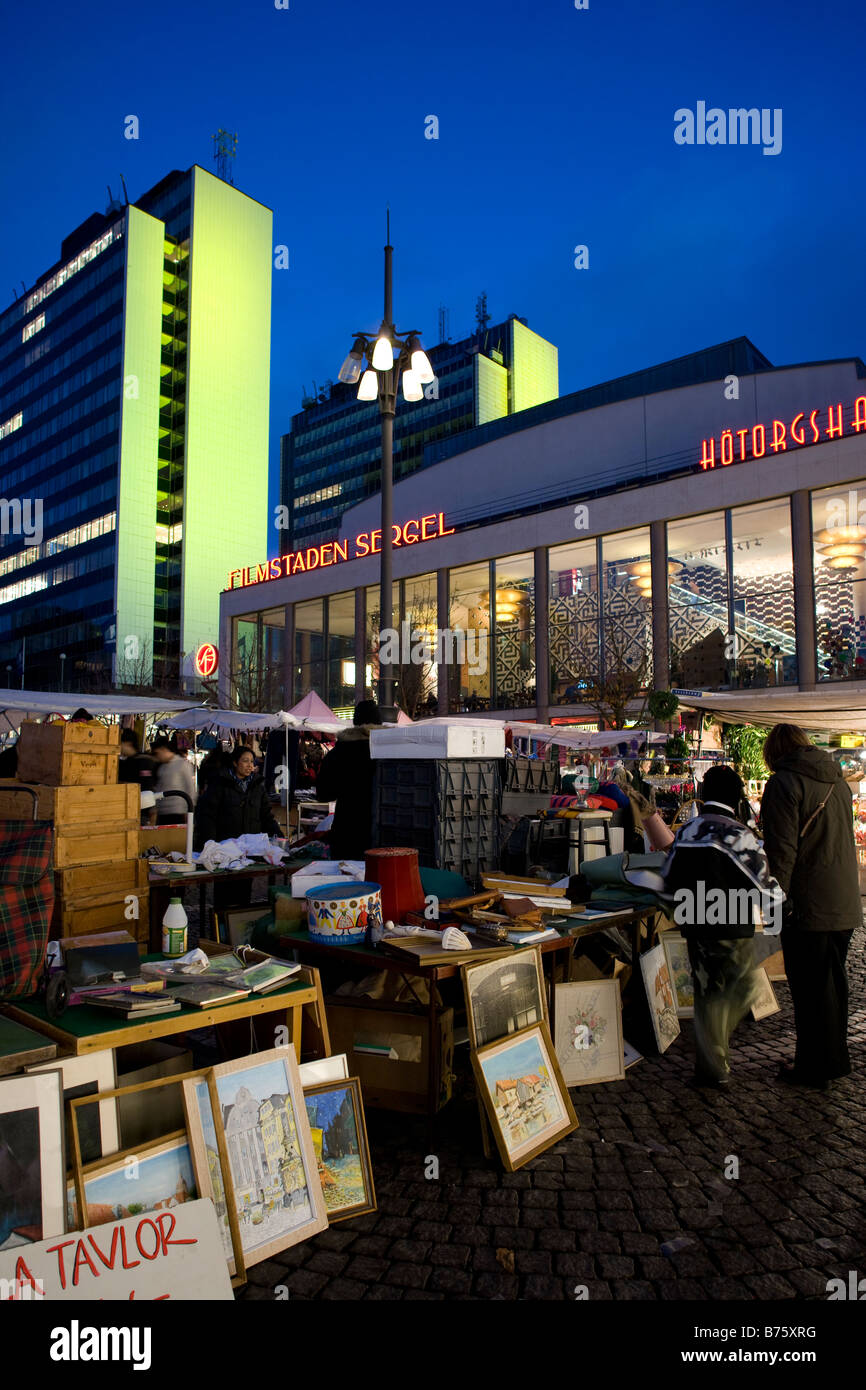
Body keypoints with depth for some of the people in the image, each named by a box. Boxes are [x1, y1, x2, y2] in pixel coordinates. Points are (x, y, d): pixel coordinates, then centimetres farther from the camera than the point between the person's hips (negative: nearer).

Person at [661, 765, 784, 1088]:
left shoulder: (685, 831, 6)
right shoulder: (736, 834, -14)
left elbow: (668, 880, 15)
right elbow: (763, 882, -13)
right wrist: (775, 914, 5)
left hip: (694, 926, 6)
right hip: (731, 928, -6)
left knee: (706, 993, 15)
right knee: (745, 988, 11)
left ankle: (709, 1066, 21)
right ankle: (714, 1069, 13)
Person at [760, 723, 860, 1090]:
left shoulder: (784, 783, -15)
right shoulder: (838, 781, 11)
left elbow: (782, 852, -19)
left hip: (809, 907, -8)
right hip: (845, 905, 8)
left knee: (809, 989, 4)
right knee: (832, 983, 19)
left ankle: (813, 1068, 16)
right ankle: (834, 1059, 32)